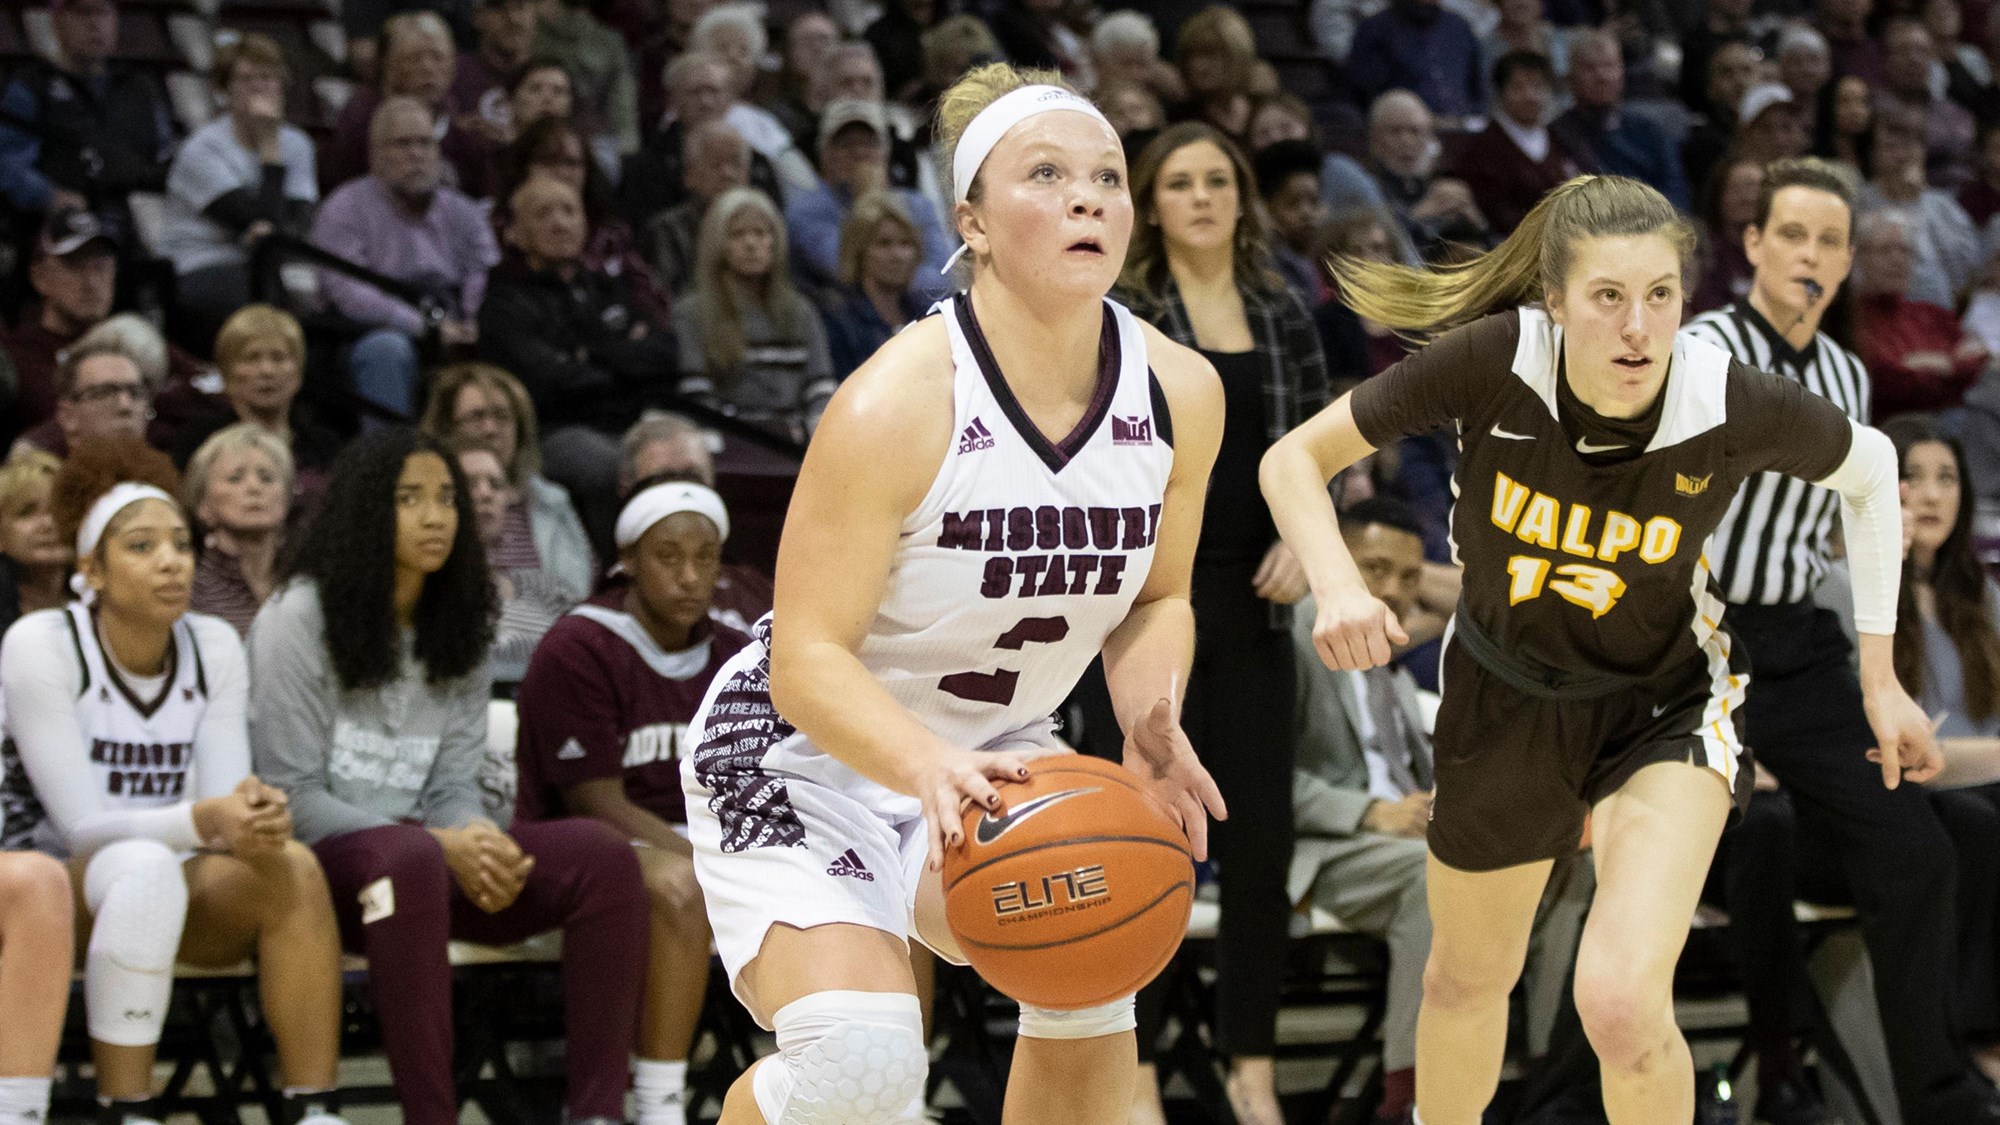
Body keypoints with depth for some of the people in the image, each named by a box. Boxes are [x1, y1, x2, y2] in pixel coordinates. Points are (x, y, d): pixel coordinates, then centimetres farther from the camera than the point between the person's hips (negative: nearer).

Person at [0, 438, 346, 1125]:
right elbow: (83, 826, -19)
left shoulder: (215, 649, 0)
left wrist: (253, 821, -31)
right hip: (56, 884, -4)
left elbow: (224, 810, -6)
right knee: (145, 866, -37)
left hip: (181, 894, 4)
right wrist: (201, 822, -36)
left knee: (293, 867, -26)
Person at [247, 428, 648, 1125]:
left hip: (427, 852, 6)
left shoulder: (459, 627, 14)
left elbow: (453, 787, 9)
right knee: (412, 857, -41)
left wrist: (477, 838, -18)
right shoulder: (300, 617, -4)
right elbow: (293, 795, -9)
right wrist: (440, 845, -20)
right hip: (320, 862, -6)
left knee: (602, 857, -19)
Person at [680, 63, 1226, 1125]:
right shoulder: (896, 404, -28)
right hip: (800, 758, -7)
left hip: (990, 752, 7)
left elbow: (1156, 599, 7)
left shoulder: (1180, 393, -9)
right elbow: (808, 660, -26)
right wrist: (928, 769, -44)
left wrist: (1151, 721, -15)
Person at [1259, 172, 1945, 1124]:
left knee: (1622, 1005, -24)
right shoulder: (1494, 362, -28)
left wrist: (1879, 677, -2)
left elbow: (1869, 469, -4)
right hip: (1501, 697, 2)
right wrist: (1337, 587, -39)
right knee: (1466, 982, 22)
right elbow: (1295, 459, -20)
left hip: (1665, 705, -2)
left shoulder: (1736, 405, -26)